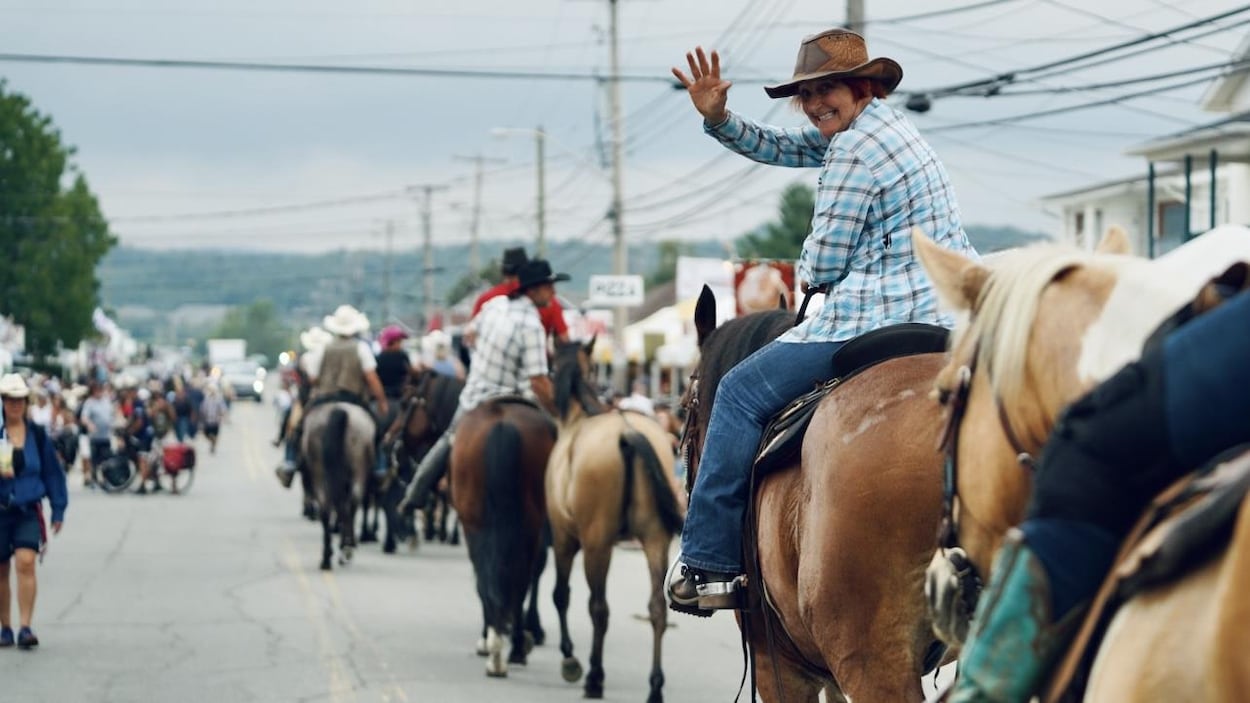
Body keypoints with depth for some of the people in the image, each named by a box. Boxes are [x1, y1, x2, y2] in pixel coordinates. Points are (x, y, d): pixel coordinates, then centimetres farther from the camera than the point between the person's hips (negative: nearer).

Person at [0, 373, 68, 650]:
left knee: (26, 563, -16)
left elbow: (52, 471, 11)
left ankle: (25, 627, -17)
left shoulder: (37, 434, 4)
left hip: (28, 510, 0)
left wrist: (58, 509, 10)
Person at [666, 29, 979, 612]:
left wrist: (803, 272, 12)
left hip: (884, 316, -11)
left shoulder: (856, 149, -13)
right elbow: (779, 148, 25)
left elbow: (823, 264, -11)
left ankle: (710, 565, -5)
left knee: (742, 393, -3)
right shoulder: (871, 126, 18)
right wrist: (717, 117, 11)